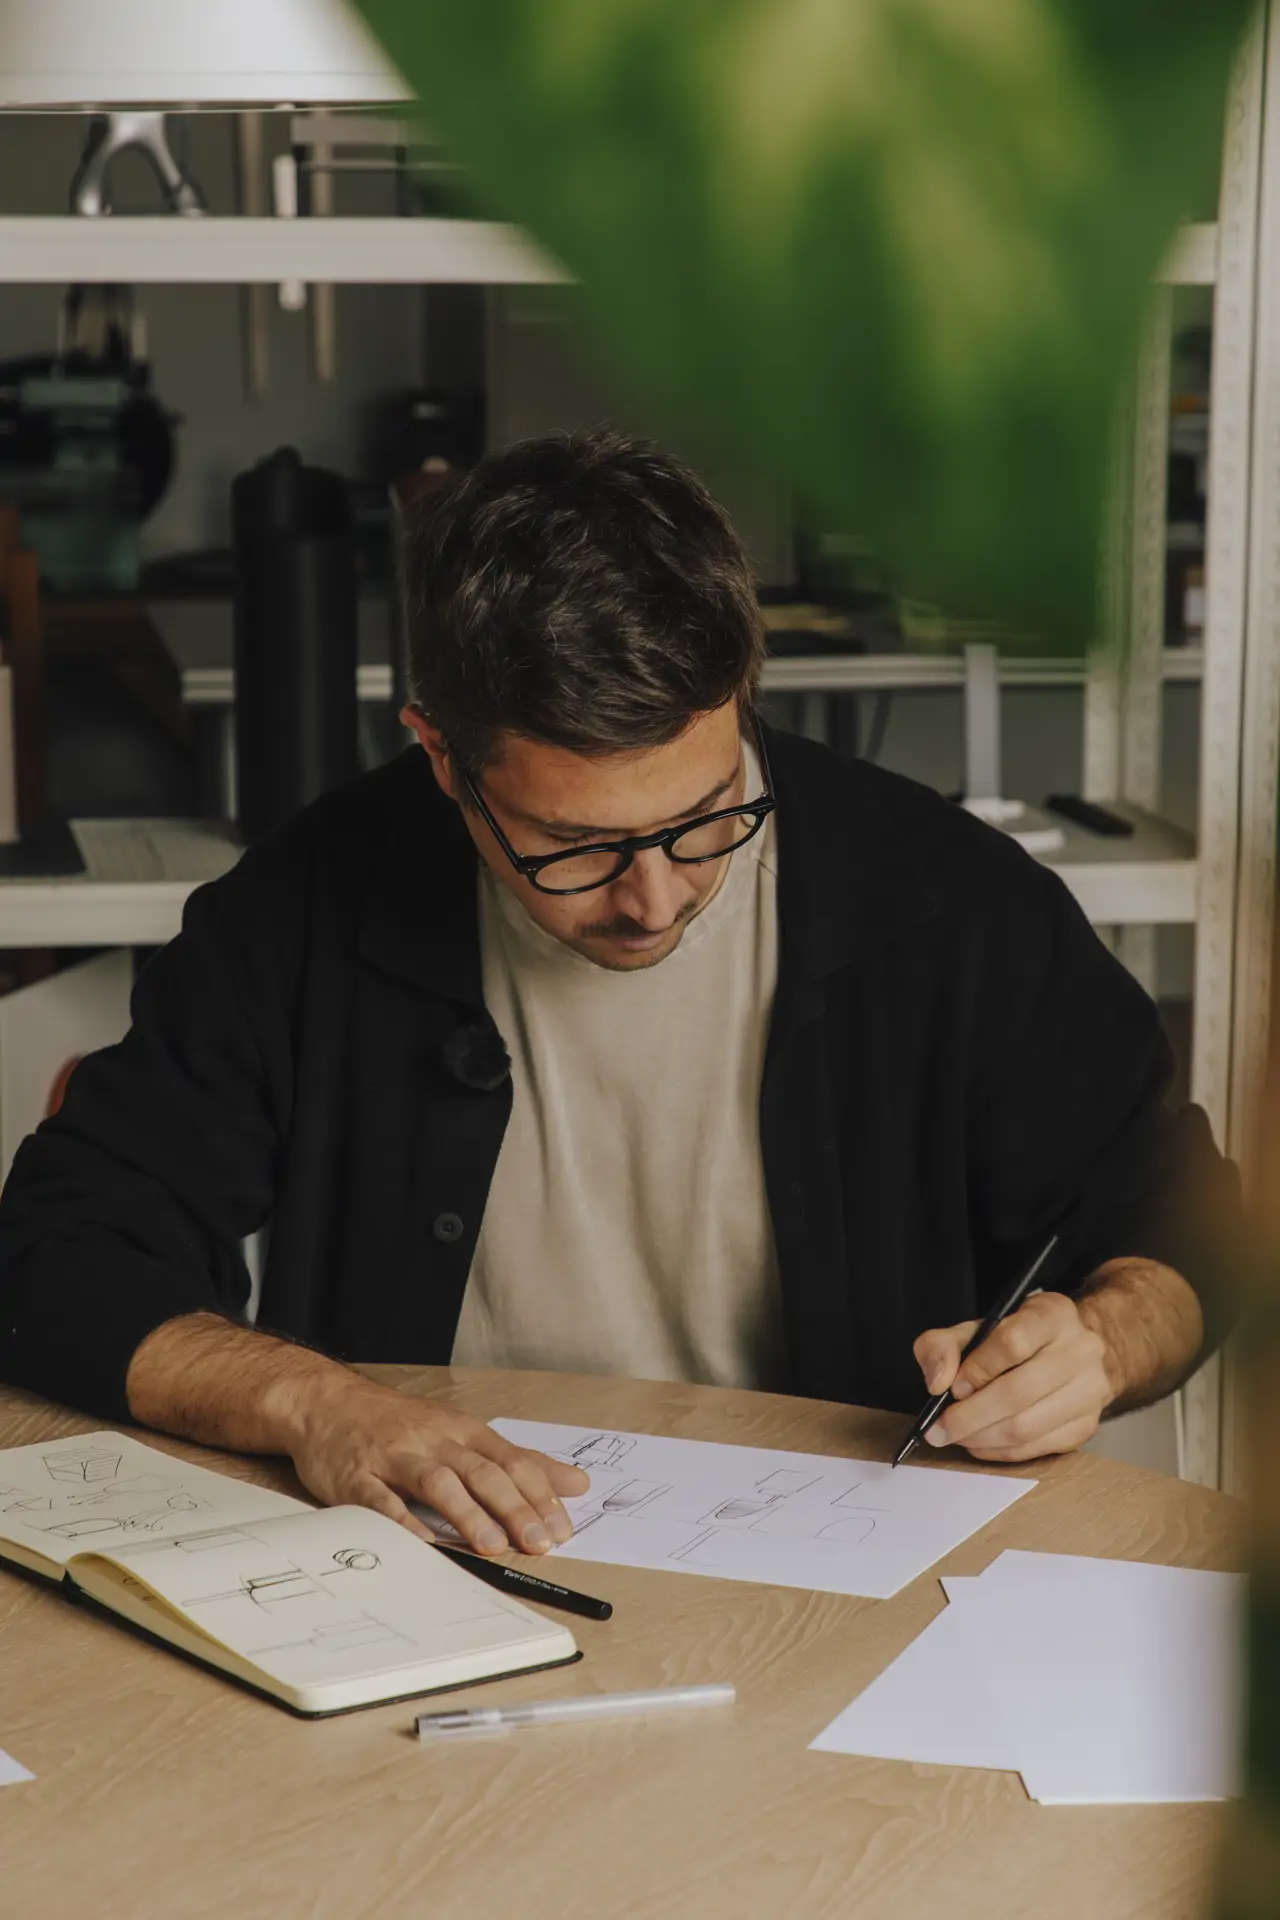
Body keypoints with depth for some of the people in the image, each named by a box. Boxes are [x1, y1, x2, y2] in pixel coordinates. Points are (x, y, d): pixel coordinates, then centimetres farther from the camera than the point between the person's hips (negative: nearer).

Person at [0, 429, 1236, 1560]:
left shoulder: (950, 906, -7)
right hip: (435, 1576, -1)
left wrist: (1098, 1344, -16)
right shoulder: (307, 916, -5)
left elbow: (1180, 1228, 6)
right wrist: (307, 1402, -21)